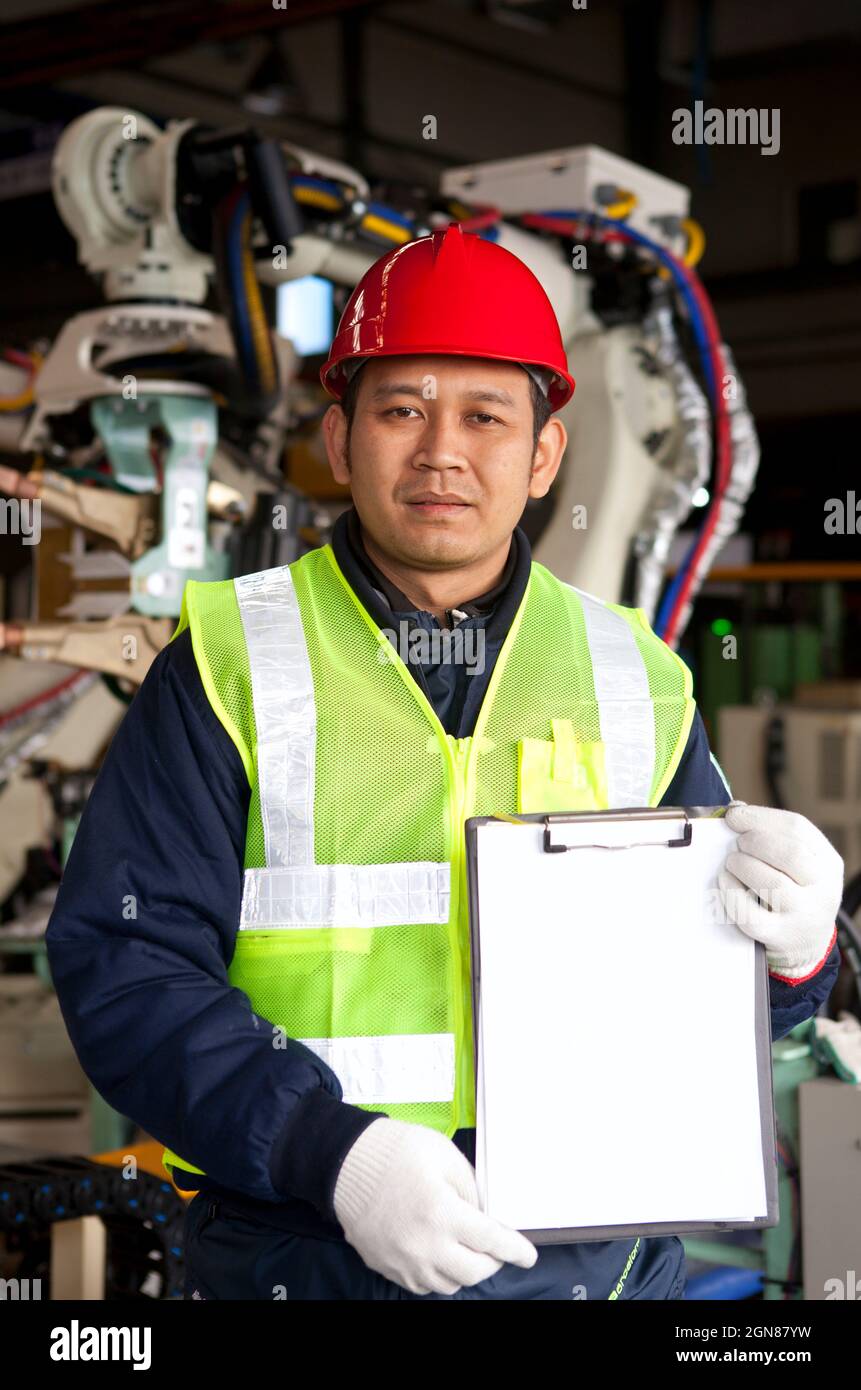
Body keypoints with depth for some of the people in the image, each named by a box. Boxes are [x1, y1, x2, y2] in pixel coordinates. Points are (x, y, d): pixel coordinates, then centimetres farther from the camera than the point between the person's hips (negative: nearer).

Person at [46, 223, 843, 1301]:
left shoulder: (636, 681, 6)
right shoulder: (228, 666, -3)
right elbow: (124, 967, -10)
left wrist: (791, 943, -12)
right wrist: (333, 1149, -22)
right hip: (299, 1249, -3)